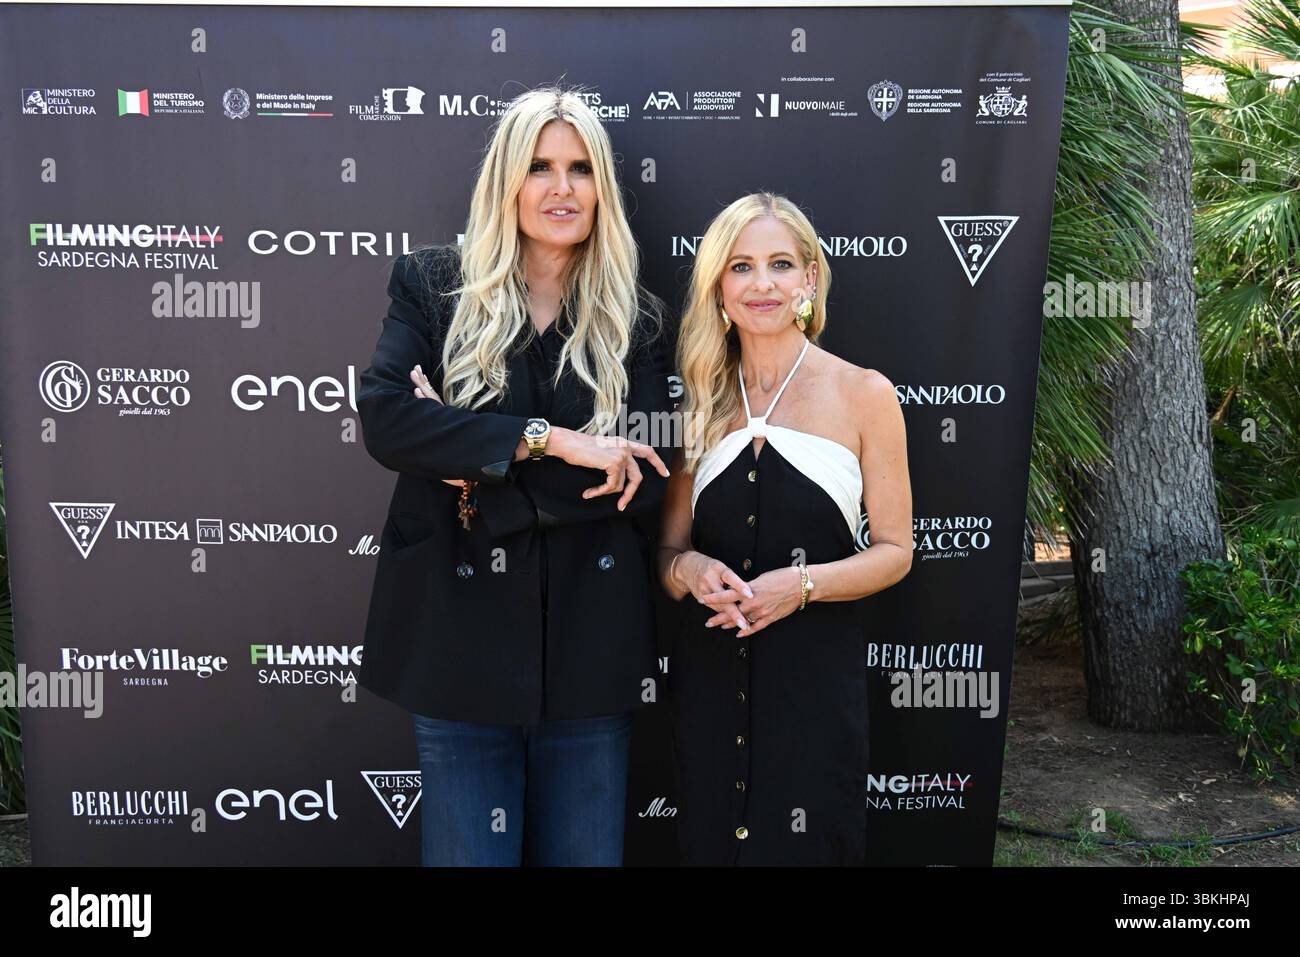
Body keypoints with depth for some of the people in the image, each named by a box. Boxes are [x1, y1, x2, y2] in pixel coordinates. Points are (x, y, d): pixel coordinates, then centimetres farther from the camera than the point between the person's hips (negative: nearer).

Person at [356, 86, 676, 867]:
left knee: (584, 851, 14)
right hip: (462, 638, -1)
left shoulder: (638, 320, 5)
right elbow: (385, 419, -13)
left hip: (589, 646, 1)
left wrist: (481, 468, -14)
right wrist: (550, 441, -20)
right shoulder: (433, 286, 2)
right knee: (466, 851, 11)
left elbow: (647, 478, -6)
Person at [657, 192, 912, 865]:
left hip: (815, 680, -2)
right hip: (709, 677, 3)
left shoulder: (863, 394, -2)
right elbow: (669, 549, 10)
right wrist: (690, 569, -13)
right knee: (709, 844, 14)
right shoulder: (699, 401, 7)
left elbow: (894, 550, 0)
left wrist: (802, 583, -16)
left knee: (805, 846, 7)